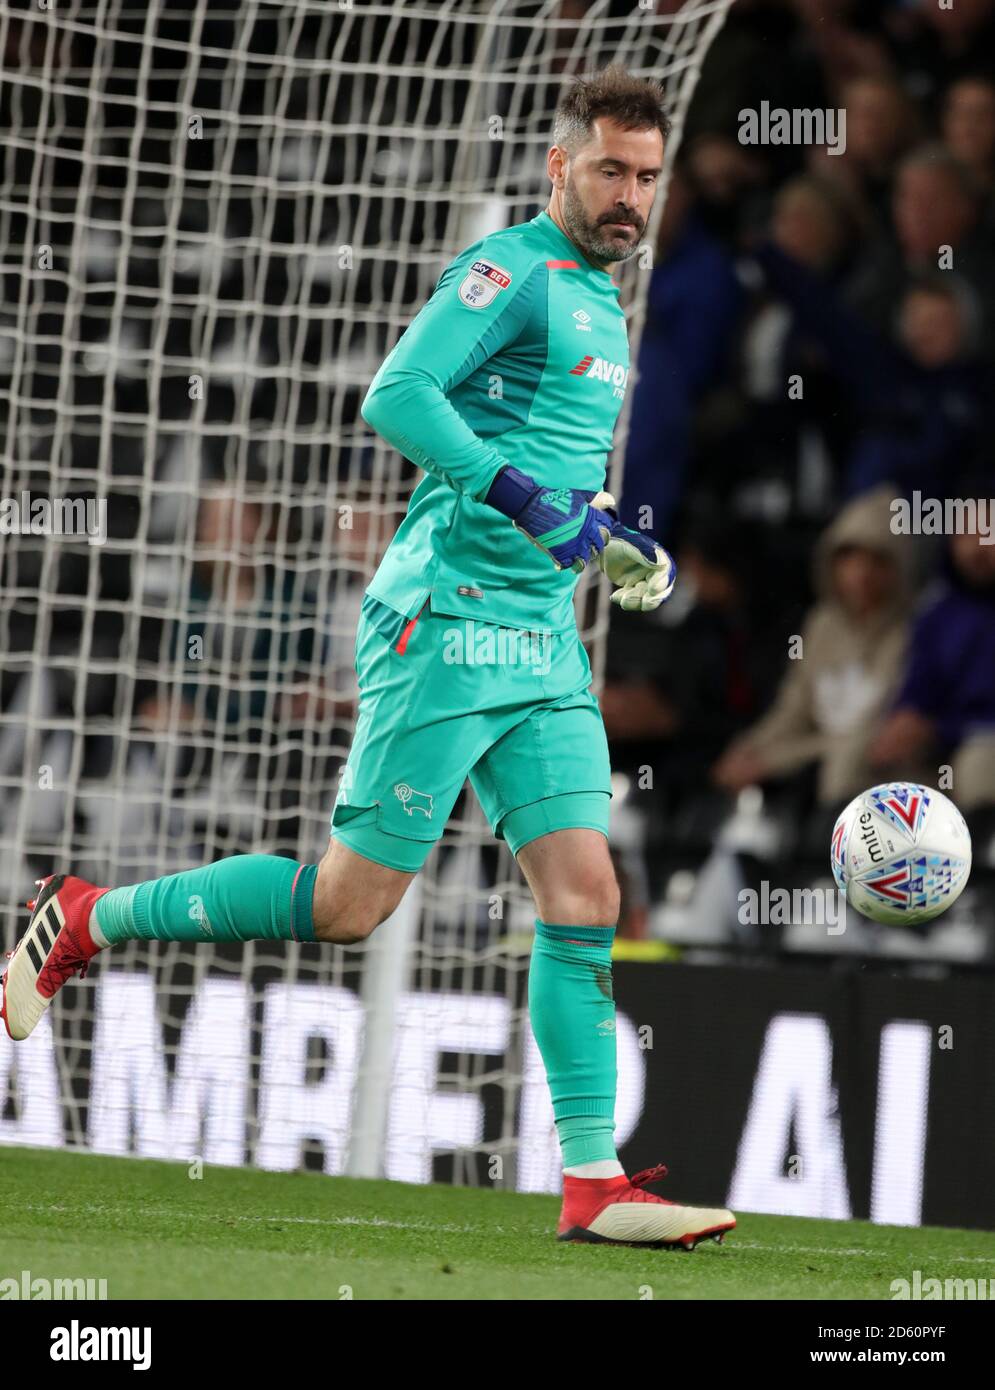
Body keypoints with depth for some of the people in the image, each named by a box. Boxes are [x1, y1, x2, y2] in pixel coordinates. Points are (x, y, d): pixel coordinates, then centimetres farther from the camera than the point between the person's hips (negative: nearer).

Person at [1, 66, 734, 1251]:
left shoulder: (600, 301, 20)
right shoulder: (514, 269, -9)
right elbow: (396, 397, -22)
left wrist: (616, 547, 19)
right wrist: (526, 495, -27)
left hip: (544, 647, 8)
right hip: (449, 625, -8)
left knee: (585, 896, -3)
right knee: (349, 905, -6)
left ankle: (592, 1184, -4)